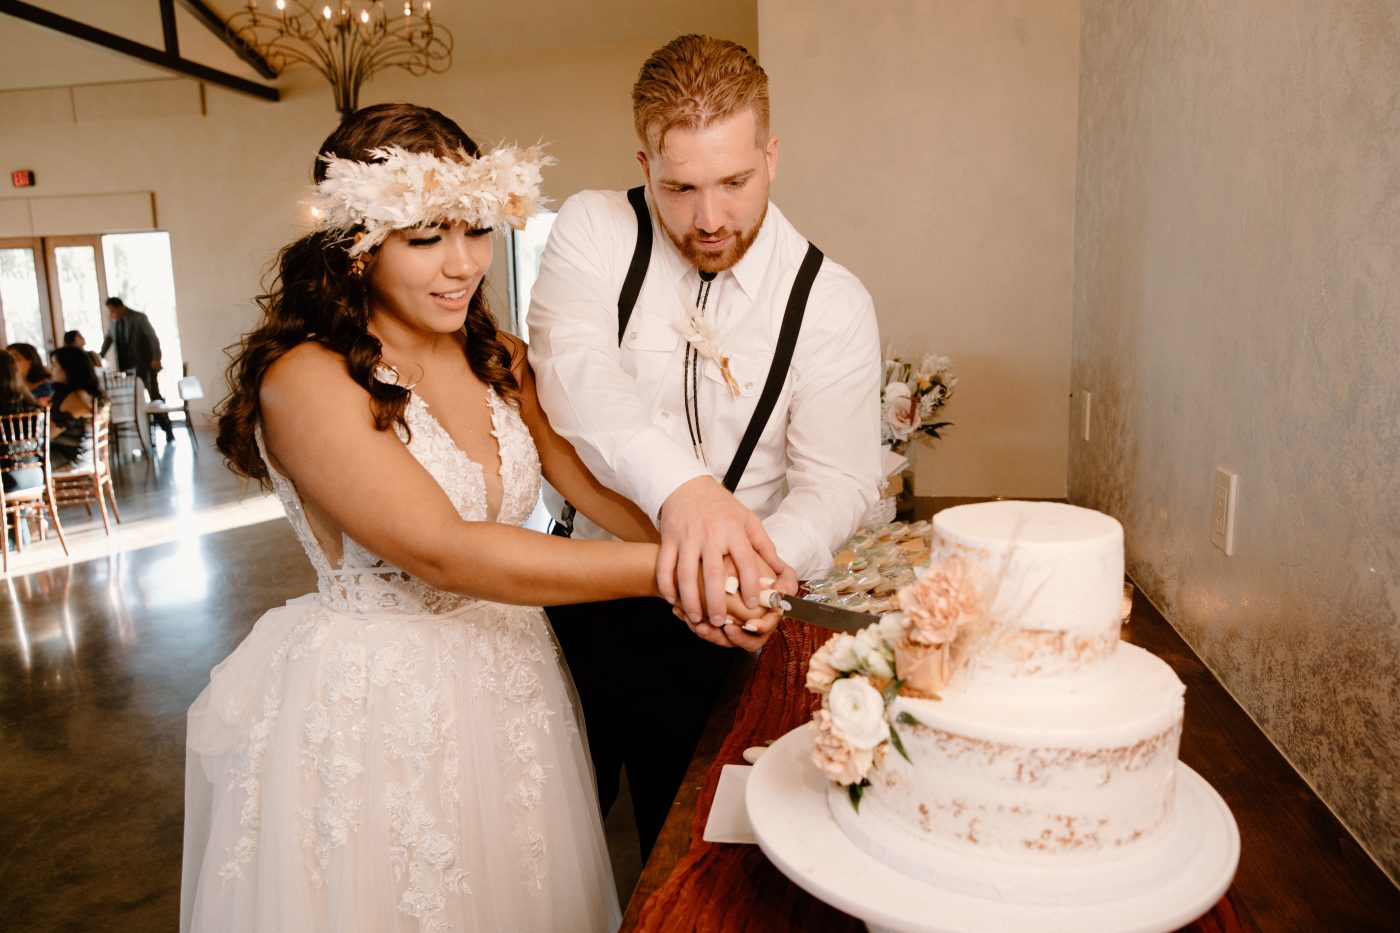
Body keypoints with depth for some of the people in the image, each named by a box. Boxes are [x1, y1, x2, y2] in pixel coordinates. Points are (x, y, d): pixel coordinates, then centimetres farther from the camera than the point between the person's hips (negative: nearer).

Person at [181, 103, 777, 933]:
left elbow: (591, 475, -6)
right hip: (375, 705, -5)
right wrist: (661, 569, -30)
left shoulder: (499, 359, 4)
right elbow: (441, 550, -26)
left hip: (510, 681, 6)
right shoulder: (307, 380, -18)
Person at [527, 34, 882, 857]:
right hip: (581, 594, 2)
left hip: (715, 629, -1)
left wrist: (765, 560, -33)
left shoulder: (833, 304, -8)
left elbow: (837, 479, -11)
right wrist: (678, 483, -42)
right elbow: (575, 370, -24)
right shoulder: (592, 230, -7)